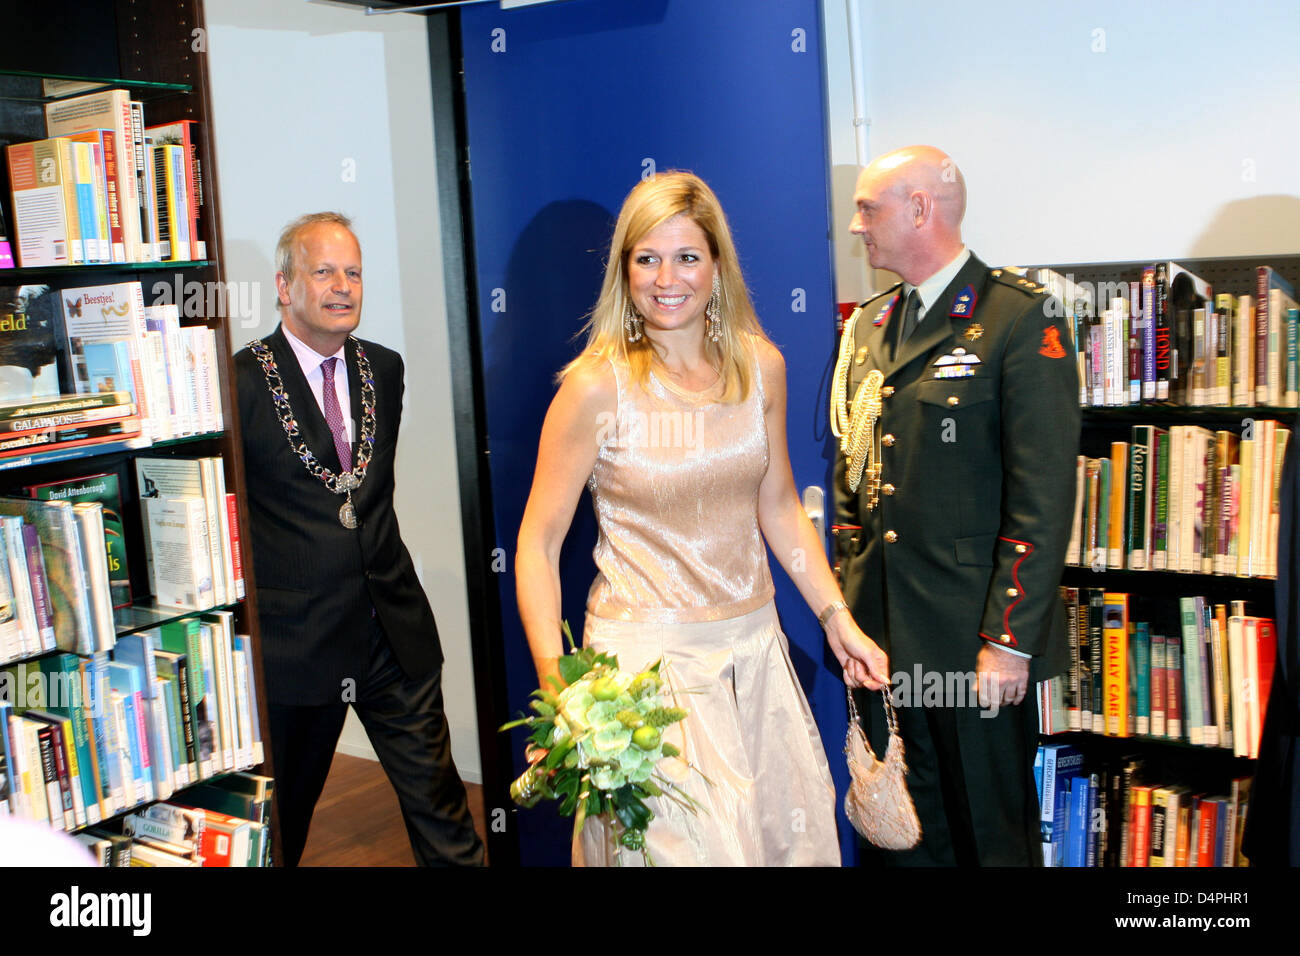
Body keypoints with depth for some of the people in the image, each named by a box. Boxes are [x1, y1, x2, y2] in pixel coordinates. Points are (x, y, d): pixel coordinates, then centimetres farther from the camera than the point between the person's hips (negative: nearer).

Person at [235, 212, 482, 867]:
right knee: (280, 819, 15)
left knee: (438, 801, 7)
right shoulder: (241, 381, -11)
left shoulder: (385, 369, 8)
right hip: (293, 639, -4)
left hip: (395, 632, 4)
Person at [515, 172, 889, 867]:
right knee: (689, 844, -1)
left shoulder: (759, 366, 1)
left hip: (753, 646, 5)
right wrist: (555, 680, -18)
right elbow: (538, 543, -9)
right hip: (649, 657, -5)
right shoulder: (596, 385, -13)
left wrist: (836, 618, 8)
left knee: (794, 834, 15)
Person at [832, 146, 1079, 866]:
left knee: (992, 834, 9)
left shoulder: (1020, 316, -10)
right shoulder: (867, 326, 12)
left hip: (977, 642, -6)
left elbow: (1045, 494, -14)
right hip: (883, 635, 6)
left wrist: (1010, 638, -17)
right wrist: (849, 604, 11)